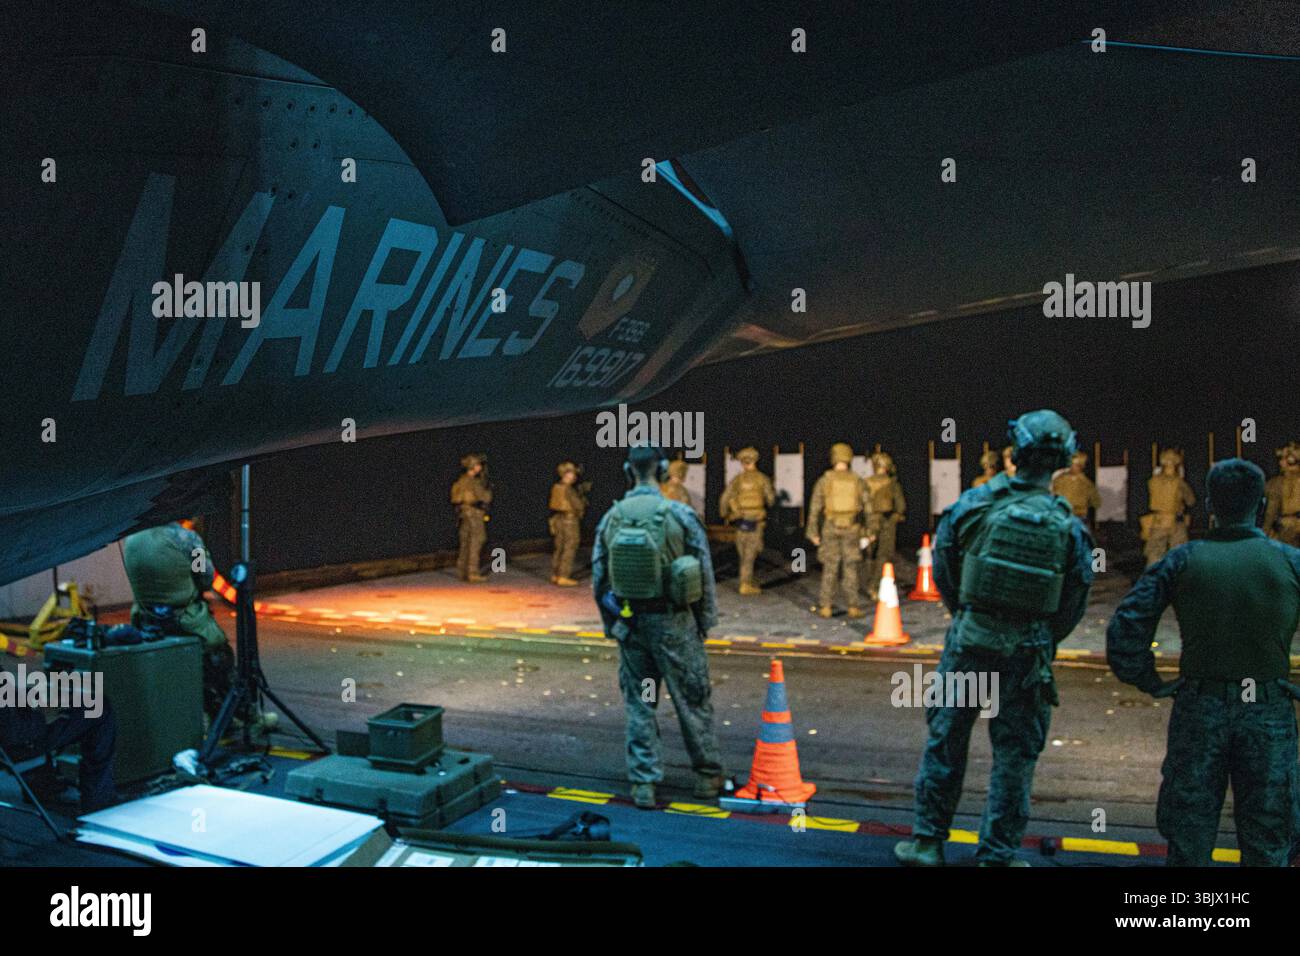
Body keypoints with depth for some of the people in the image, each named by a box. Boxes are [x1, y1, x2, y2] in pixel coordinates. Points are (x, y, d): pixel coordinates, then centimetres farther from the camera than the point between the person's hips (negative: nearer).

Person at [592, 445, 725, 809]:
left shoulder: (611, 518, -1)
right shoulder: (680, 515, -12)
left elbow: (598, 578, 5)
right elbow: (705, 574, -7)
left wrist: (612, 624, 16)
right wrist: (706, 622, 6)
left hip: (629, 622, 3)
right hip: (673, 622, -3)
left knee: (639, 703, 12)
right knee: (693, 699, 11)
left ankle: (643, 784, 14)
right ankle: (707, 775, 24)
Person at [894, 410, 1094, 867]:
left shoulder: (973, 504, -8)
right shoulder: (1069, 526, -6)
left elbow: (942, 571, 1)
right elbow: (1073, 604, 1)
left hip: (969, 640, 0)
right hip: (1027, 651, 0)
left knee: (945, 740, 14)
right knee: (1015, 755, 12)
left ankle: (928, 842, 22)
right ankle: (997, 854, 18)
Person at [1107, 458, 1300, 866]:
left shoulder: (1182, 560, -3)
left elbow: (1124, 628, -11)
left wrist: (1150, 682, 0)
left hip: (1198, 710, 0)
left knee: (1188, 845, 11)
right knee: (1267, 847, 12)